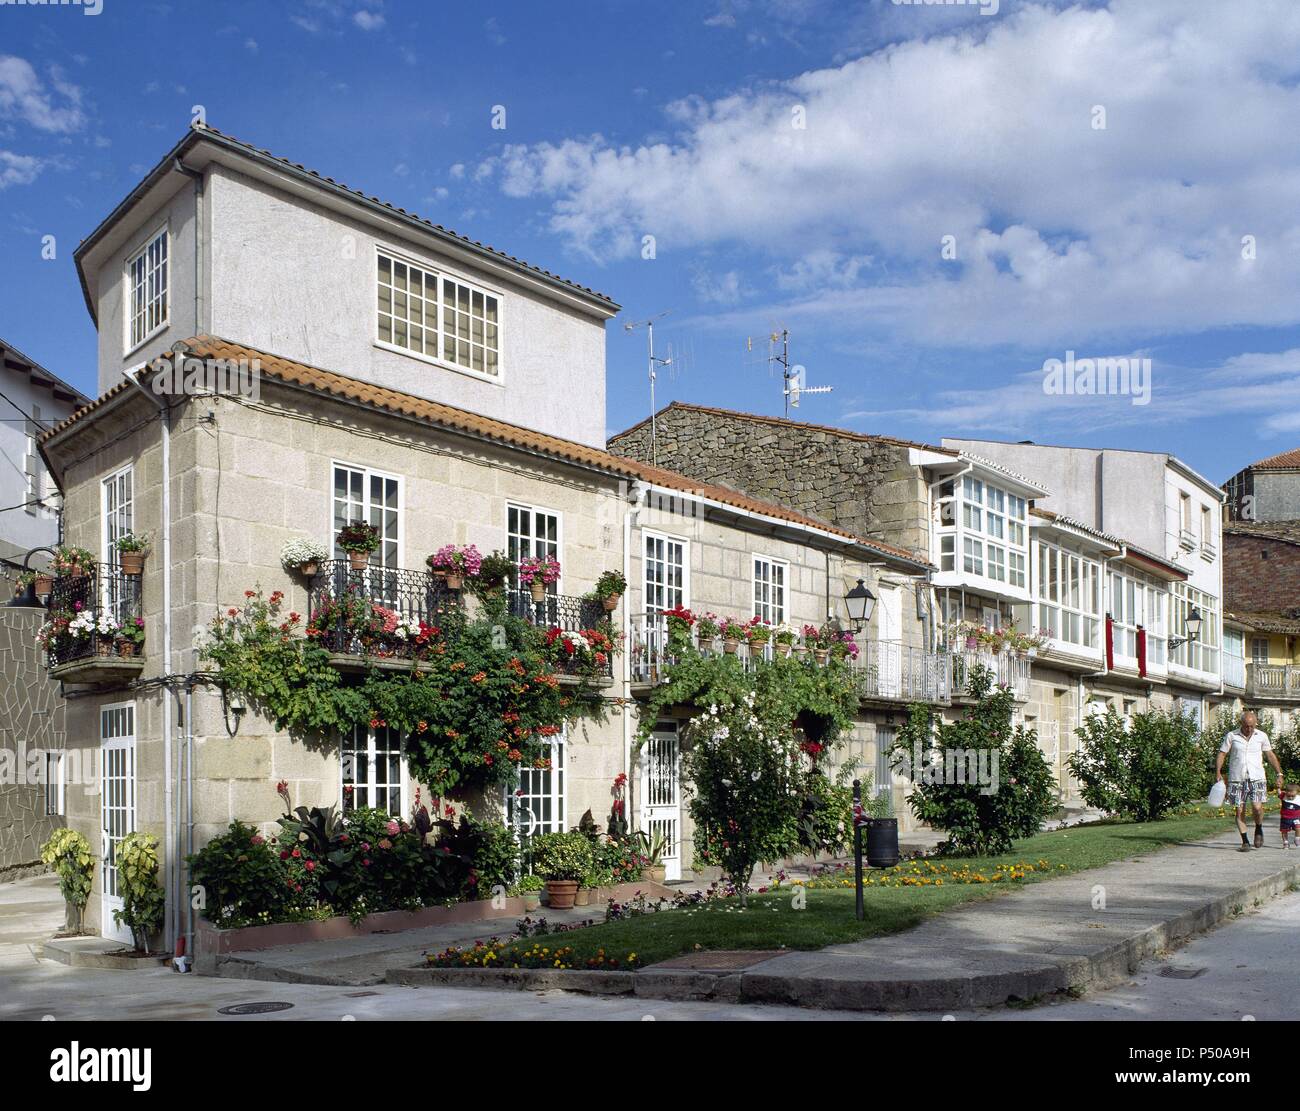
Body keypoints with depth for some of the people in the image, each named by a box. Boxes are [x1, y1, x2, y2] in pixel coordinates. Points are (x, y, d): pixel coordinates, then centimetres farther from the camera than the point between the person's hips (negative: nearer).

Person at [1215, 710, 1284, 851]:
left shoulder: (1262, 736, 6)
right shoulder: (1231, 736, 1)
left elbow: (1270, 755, 15)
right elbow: (1222, 754, 4)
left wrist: (1279, 774, 13)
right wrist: (1218, 772, -8)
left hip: (1256, 778, 0)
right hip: (1237, 779, 0)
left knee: (1257, 807, -14)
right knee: (1239, 810, -1)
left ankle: (1259, 830, 16)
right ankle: (1245, 841, 10)